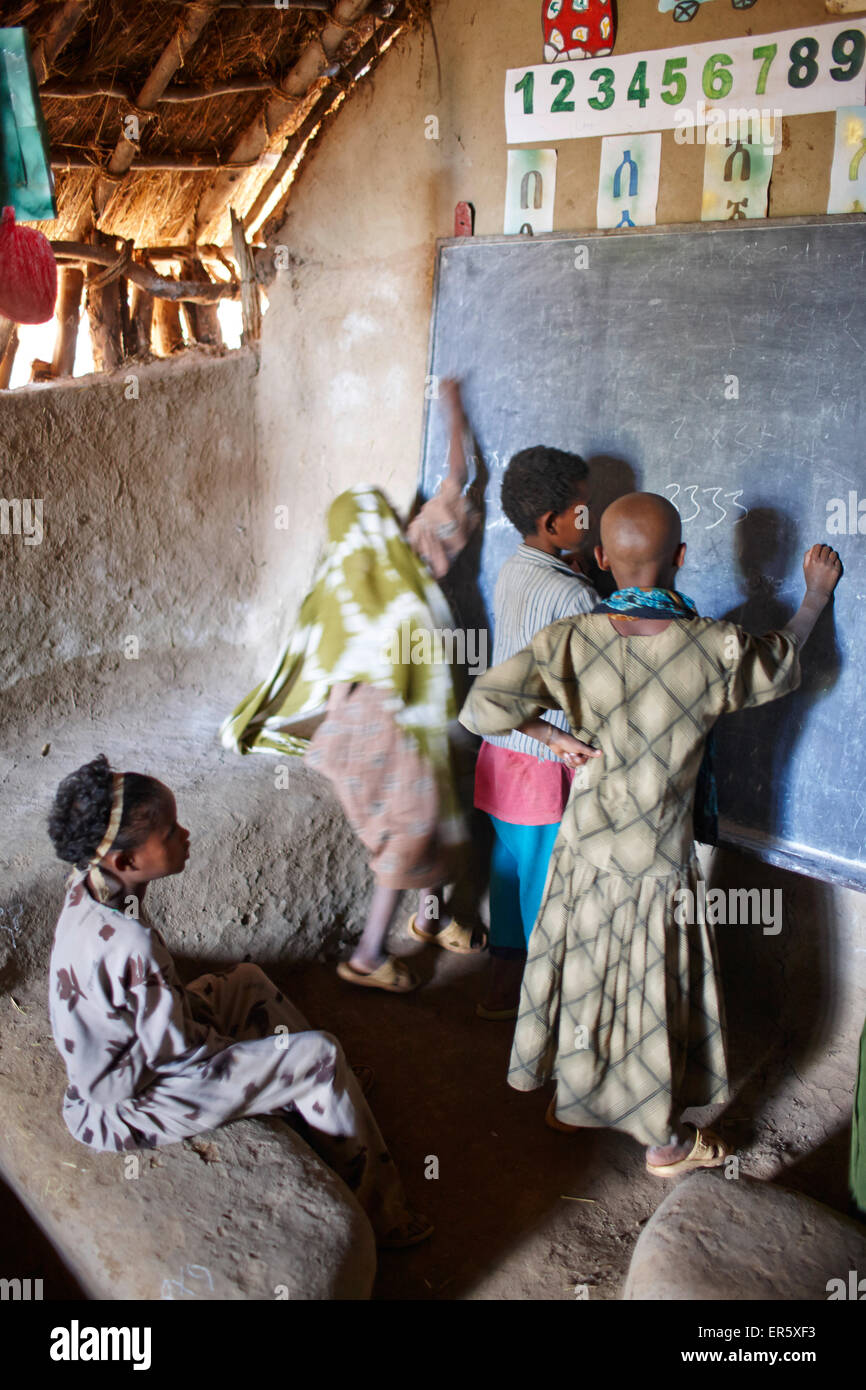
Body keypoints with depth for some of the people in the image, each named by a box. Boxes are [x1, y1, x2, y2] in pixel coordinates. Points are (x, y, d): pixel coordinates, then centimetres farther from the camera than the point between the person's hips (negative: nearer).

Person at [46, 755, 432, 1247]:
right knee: (321, 1054, -10)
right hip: (126, 1109, -9)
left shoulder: (88, 886, -10)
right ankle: (379, 1213, 8)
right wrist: (235, 1044, -7)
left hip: (131, 1043, 9)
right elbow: (179, 1049, -24)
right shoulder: (131, 945, -37)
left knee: (249, 980, 21)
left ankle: (324, 1088, 38)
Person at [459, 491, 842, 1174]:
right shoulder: (717, 649, -18)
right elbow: (785, 662, 4)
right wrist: (817, 595, 21)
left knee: (580, 976, 22)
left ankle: (570, 1096, 44)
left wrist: (553, 735, -6)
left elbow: (482, 708, -22)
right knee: (658, 996, 15)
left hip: (583, 853, 2)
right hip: (656, 865, -2)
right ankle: (667, 1141, 34)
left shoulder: (572, 641, -17)